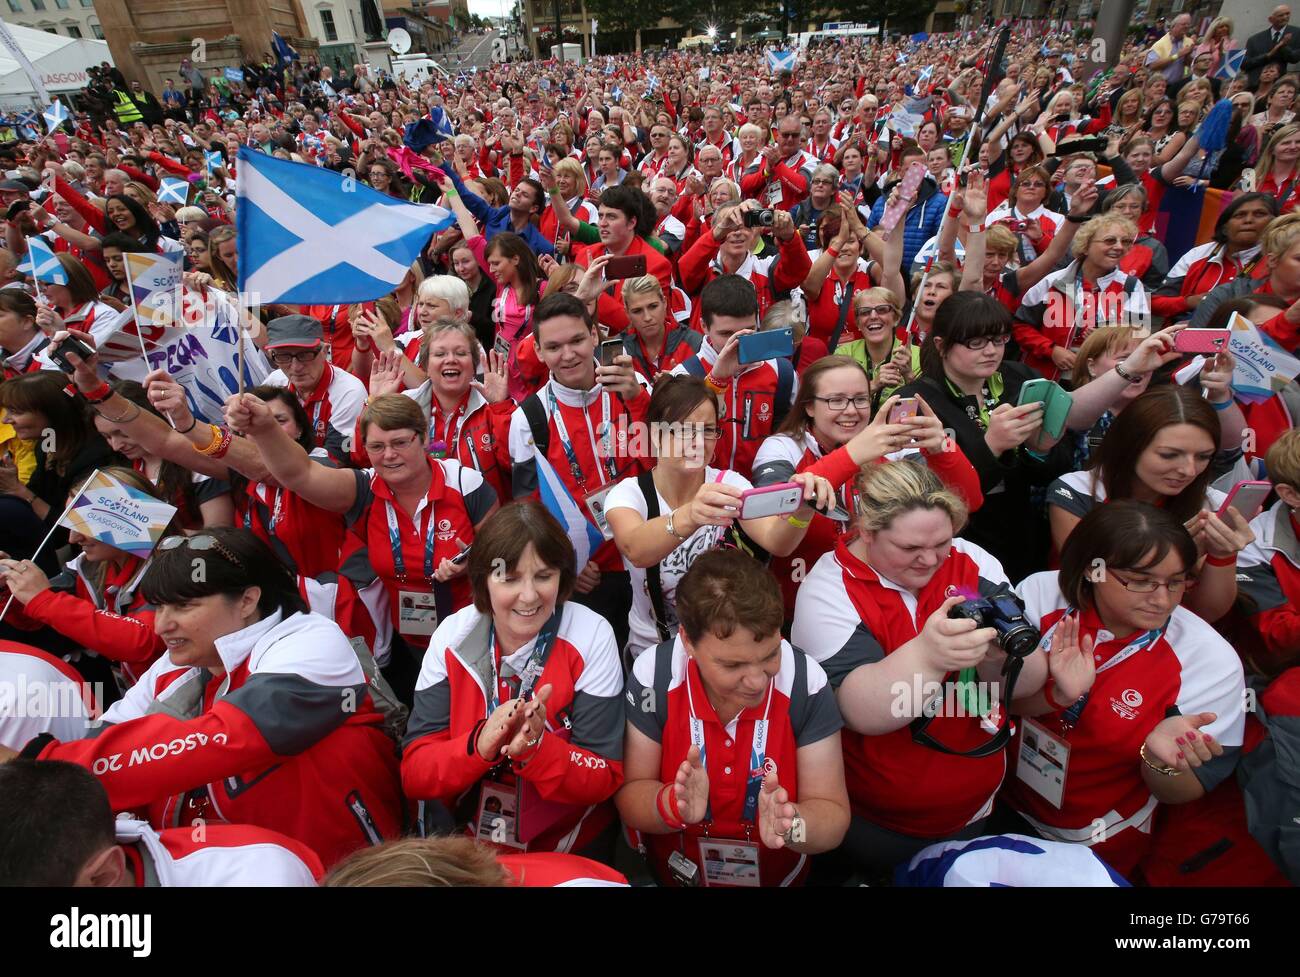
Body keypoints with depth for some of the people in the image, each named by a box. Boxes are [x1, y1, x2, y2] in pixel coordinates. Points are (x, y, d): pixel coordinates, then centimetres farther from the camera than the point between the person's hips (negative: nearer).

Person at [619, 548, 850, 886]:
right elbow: (629, 794, -10)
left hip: (780, 874, 1)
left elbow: (833, 813, -11)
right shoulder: (653, 676, -17)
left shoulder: (806, 682, -16)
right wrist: (674, 805, -28)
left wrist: (792, 823, -30)